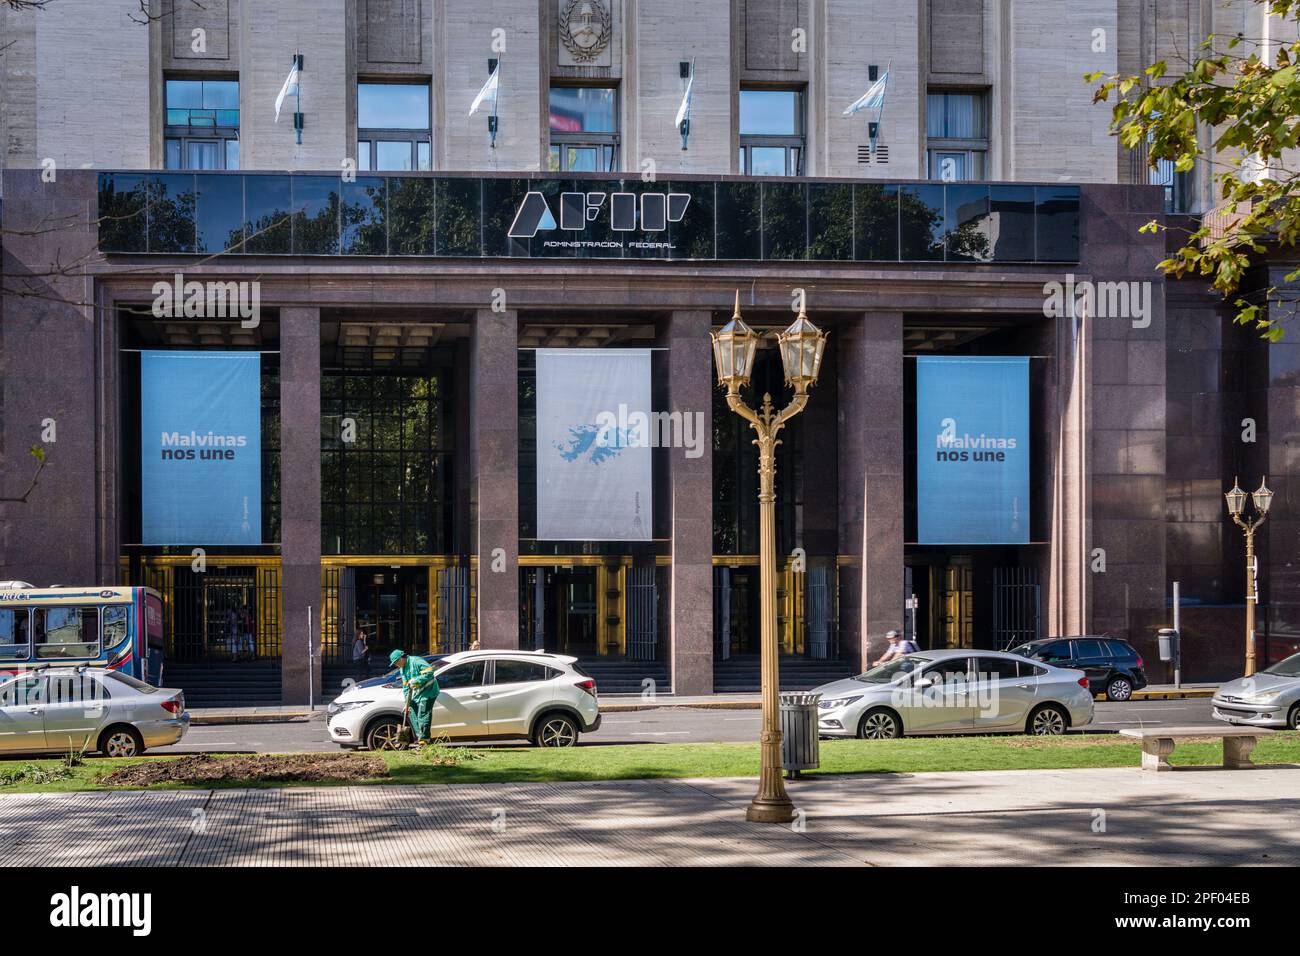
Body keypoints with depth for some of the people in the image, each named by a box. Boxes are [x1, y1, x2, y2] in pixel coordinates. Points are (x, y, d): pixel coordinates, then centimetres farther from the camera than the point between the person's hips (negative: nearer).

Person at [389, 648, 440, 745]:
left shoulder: (416, 661, -16)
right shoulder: (402, 669, 12)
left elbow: (429, 673, -24)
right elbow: (405, 686, 15)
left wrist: (415, 680, -22)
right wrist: (407, 702, 10)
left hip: (427, 691, -9)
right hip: (416, 693, 9)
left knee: (422, 716, -11)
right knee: (413, 715, 11)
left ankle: (423, 739, -9)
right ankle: (418, 737, 18)